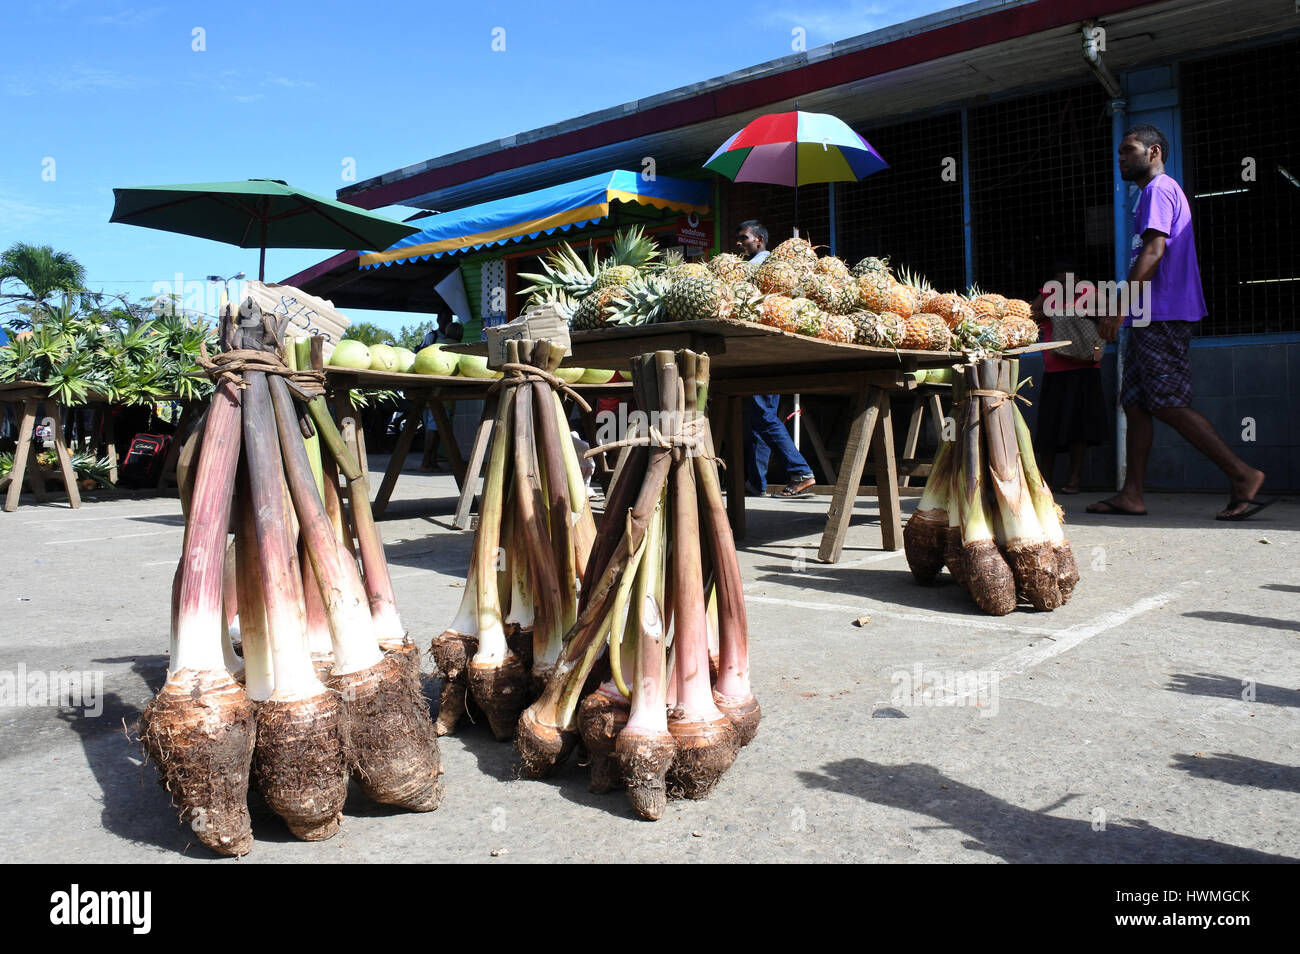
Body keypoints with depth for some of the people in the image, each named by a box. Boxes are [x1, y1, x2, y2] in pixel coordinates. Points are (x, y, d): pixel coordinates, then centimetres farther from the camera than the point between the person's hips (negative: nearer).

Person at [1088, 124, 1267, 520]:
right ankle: (1131, 495, 5)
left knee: (1170, 405, -13)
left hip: (1161, 317, -10)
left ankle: (1243, 475, -10)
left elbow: (1153, 252, -17)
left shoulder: (1159, 189, -5)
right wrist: (1127, 311, 23)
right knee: (1135, 404, 5)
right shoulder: (1161, 192, 26)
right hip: (1153, 318, 10)